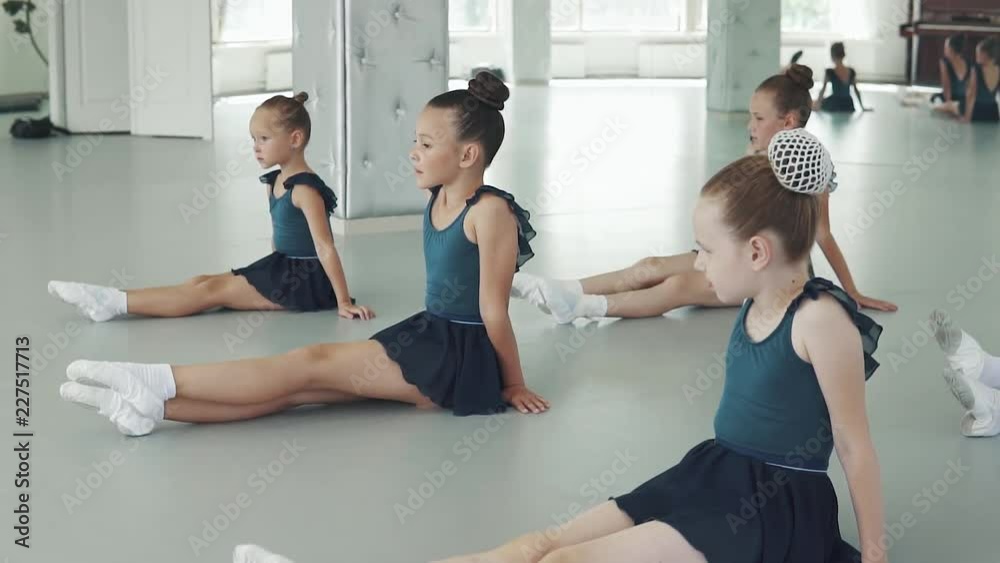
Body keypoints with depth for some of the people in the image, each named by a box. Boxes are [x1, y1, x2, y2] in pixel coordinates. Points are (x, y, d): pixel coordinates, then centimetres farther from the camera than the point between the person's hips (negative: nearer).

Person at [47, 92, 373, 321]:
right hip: (283, 269, 9)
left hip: (305, 279, -9)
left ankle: (115, 303, -21)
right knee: (203, 281, -4)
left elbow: (325, 248, -22)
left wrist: (343, 302, -24)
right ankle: (115, 300, -13)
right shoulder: (274, 182, 12)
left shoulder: (305, 189, -18)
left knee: (213, 290, -15)